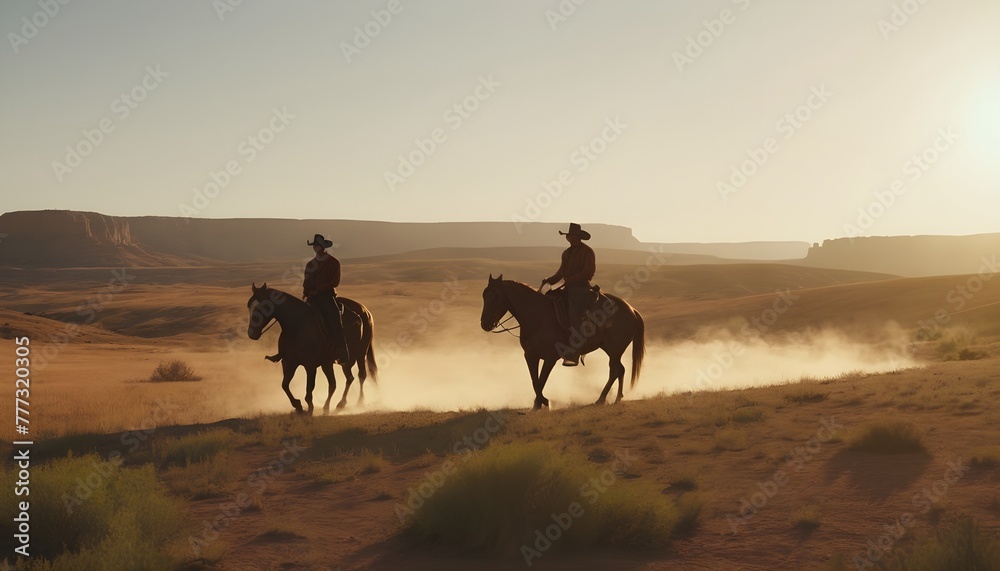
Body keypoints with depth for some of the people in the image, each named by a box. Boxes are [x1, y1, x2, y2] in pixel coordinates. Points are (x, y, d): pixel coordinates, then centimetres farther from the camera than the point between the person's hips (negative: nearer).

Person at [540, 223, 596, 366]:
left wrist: (570, 279, -20)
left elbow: (589, 272, -13)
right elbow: (561, 273, 19)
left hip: (581, 289, -8)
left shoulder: (587, 251, -5)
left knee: (574, 320, -16)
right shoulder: (566, 252, 17)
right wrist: (549, 280, 2)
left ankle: (572, 356, -20)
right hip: (568, 289, 8)